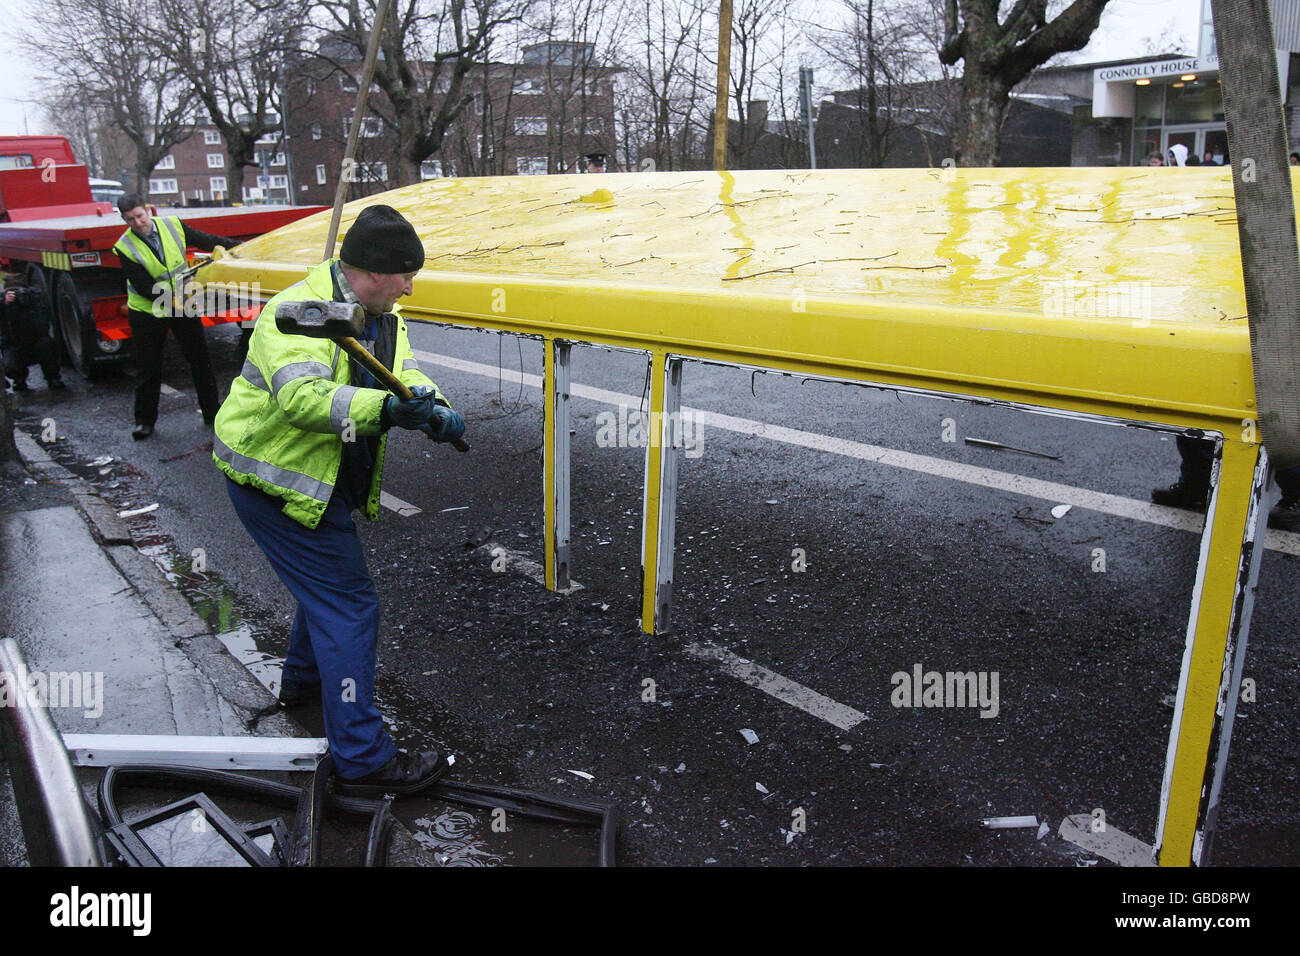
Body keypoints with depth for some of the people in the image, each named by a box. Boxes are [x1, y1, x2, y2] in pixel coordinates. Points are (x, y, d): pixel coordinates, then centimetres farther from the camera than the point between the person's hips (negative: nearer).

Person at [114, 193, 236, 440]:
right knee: (148, 368, 4)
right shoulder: (125, 247, -13)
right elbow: (143, 286, -16)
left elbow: (204, 240, 8)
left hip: (183, 304, 2)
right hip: (147, 311, -2)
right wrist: (171, 300, -27)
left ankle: (212, 413, 14)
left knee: (200, 360, 4)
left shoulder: (172, 225, -4)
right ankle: (144, 421, 16)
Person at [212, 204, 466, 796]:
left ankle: (304, 680, 53)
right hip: (276, 483, -10)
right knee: (348, 604, -11)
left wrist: (433, 411, -24)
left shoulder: (381, 317, 6)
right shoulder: (298, 314, -24)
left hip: (323, 479, 10)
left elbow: (404, 376, -2)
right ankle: (363, 760, -5)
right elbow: (302, 396, -40)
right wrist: (383, 409, -54)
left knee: (329, 581, 27)